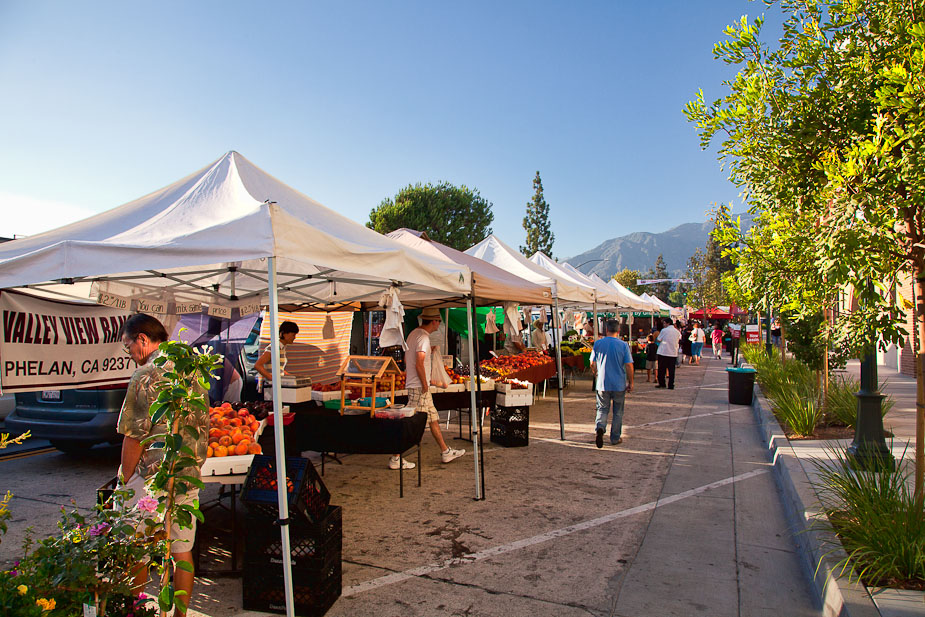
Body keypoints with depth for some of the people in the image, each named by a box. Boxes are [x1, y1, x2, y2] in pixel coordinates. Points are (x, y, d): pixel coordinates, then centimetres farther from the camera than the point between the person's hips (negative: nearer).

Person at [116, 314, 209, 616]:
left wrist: (126, 479, -3)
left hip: (151, 478, -7)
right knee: (182, 551, 15)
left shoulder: (145, 376, -15)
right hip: (189, 477, 7)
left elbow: (133, 437, -14)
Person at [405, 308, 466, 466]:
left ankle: (445, 452, 24)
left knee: (433, 418, 15)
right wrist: (425, 386, -16)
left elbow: (406, 359, 20)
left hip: (415, 386, 10)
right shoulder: (423, 337, -17)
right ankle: (395, 459, 1)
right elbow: (419, 364, -23)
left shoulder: (414, 333, 13)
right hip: (419, 387, -10)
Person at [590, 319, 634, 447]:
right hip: (619, 384, -1)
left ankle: (599, 428, -16)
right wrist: (630, 382, 2)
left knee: (602, 409, 11)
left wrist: (595, 374, 22)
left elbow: (592, 363, 3)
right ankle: (615, 438, 21)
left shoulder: (598, 343, -4)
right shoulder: (623, 345, -9)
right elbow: (629, 366, -9)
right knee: (618, 412, 14)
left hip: (602, 384, 1)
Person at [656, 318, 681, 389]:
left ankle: (661, 384, 12)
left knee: (661, 369, 7)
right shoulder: (677, 332, 6)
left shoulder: (664, 330, -6)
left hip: (663, 352, -3)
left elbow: (658, 340, -2)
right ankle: (671, 385, 5)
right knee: (671, 370, 5)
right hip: (673, 353, 3)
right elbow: (678, 341, 16)